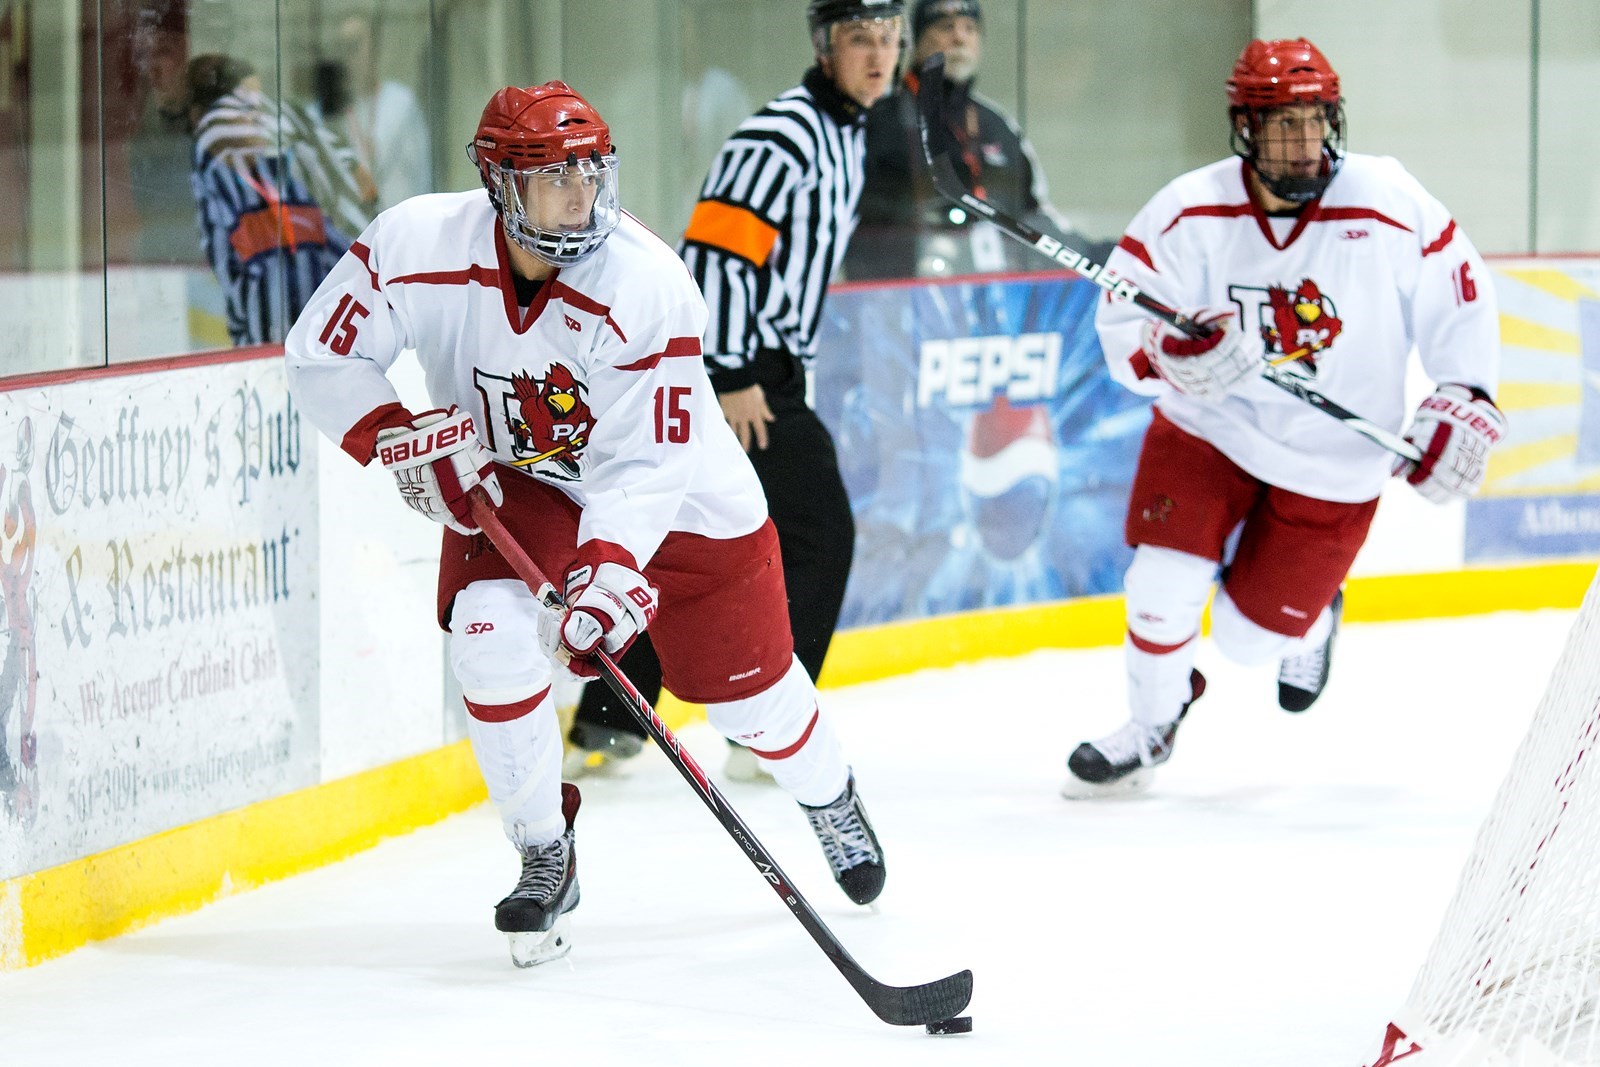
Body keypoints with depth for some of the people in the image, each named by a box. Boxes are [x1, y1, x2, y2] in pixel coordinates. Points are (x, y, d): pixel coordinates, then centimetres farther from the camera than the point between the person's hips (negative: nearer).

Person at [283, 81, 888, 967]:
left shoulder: (648, 287, -32)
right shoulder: (418, 247, -26)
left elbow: (645, 463, -31)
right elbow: (321, 353, -13)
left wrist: (610, 566, -45)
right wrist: (403, 436, -26)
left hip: (675, 490, -1)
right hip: (509, 477, 1)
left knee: (744, 683, 6)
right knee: (489, 629, -25)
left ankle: (829, 797, 43)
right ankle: (545, 858, -4)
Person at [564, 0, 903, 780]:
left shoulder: (846, 132, 16)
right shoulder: (782, 136, -17)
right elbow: (713, 248, -23)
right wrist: (733, 379, -23)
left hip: (760, 365, 10)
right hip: (735, 369, -10)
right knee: (817, 532, -8)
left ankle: (605, 716, 17)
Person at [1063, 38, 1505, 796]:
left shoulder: (1389, 206, -17)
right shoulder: (1191, 213, -15)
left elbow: (1462, 301, -5)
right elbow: (1121, 324, -12)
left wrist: (1464, 405, -12)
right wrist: (1174, 351, -33)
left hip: (1332, 462, -1)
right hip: (1209, 426, 1)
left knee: (1251, 637, 1)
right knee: (1164, 584, -14)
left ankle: (1311, 618, 39)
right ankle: (1152, 724, 15)